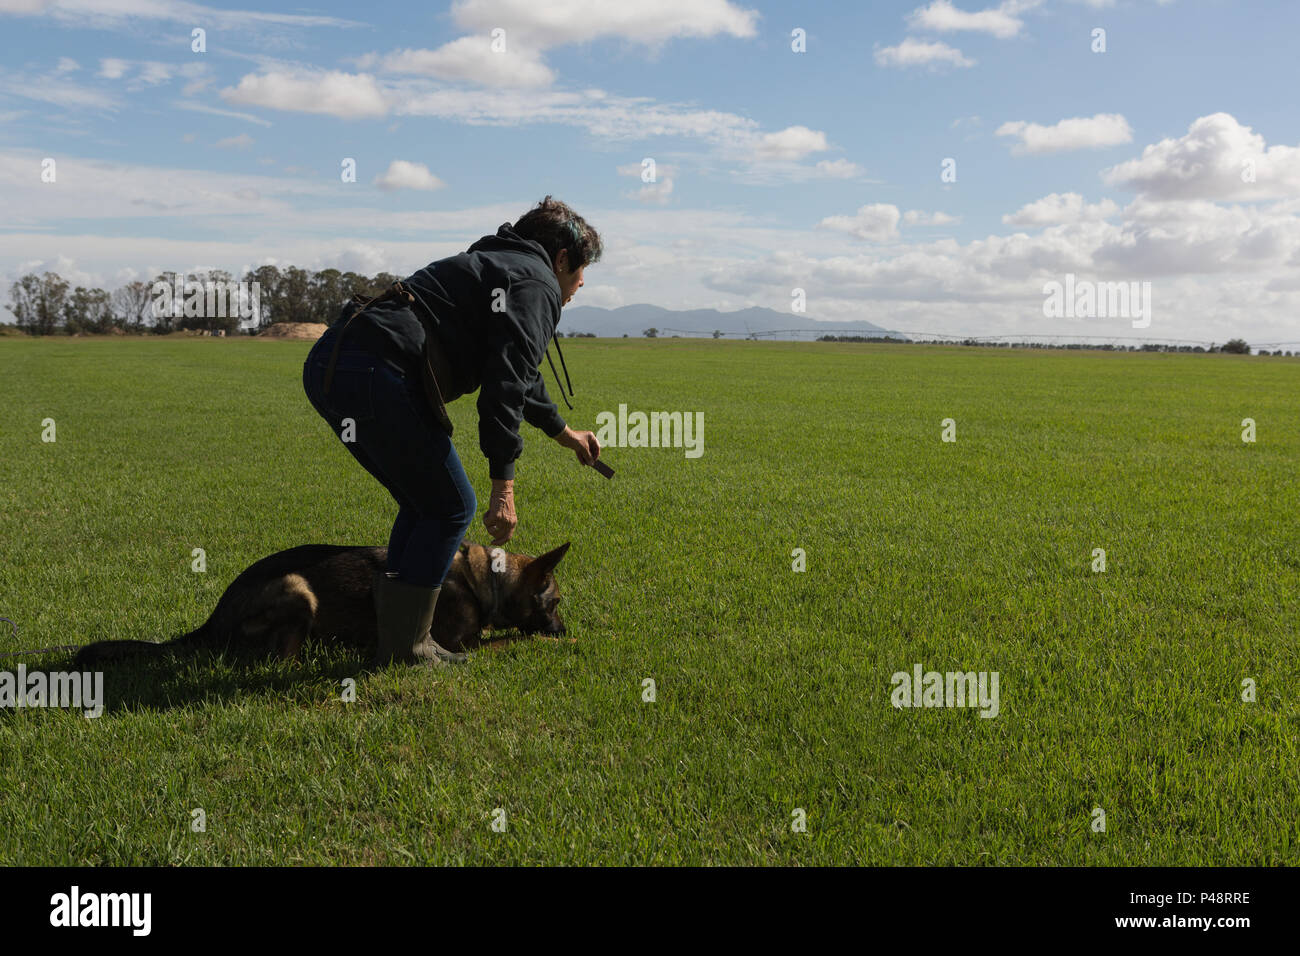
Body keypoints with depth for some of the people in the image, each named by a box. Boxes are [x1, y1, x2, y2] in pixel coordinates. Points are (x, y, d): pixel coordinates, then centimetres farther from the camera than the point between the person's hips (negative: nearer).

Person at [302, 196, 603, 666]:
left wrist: (565, 433, 58)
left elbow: (515, 371, 46)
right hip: (377, 373, -10)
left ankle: (401, 638, 22)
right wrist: (504, 487, -14)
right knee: (451, 507, 4)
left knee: (423, 503, 21)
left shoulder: (494, 265, 32)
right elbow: (505, 385, -12)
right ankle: (405, 647, 7)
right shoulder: (537, 284, 2)